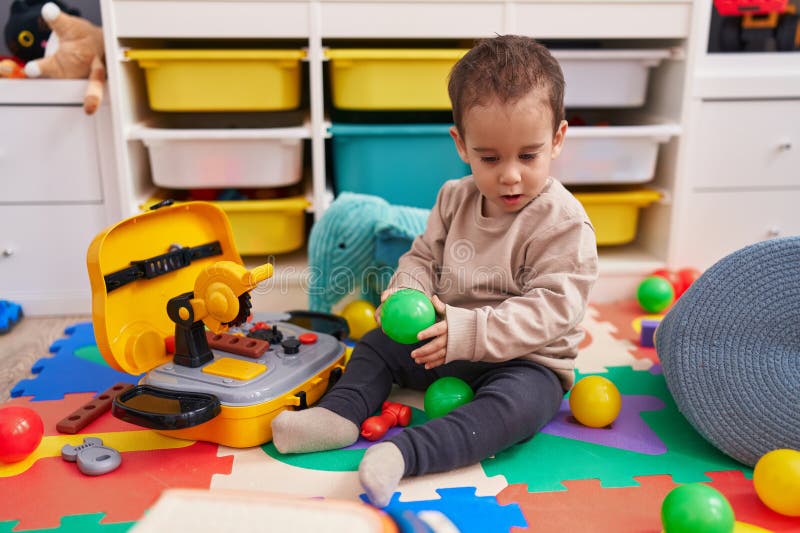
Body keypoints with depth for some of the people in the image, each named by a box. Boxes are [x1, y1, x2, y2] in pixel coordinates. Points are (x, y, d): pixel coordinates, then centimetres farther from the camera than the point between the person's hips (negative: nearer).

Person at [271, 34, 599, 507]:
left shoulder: (564, 223, -19)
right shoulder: (455, 199, 0)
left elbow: (552, 308, -25)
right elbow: (423, 258, 8)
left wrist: (468, 331, -35)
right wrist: (406, 295, -16)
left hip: (525, 360, -6)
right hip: (443, 344, 6)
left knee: (514, 404, -35)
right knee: (380, 342, 5)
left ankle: (403, 453, -45)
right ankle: (340, 414, -10)